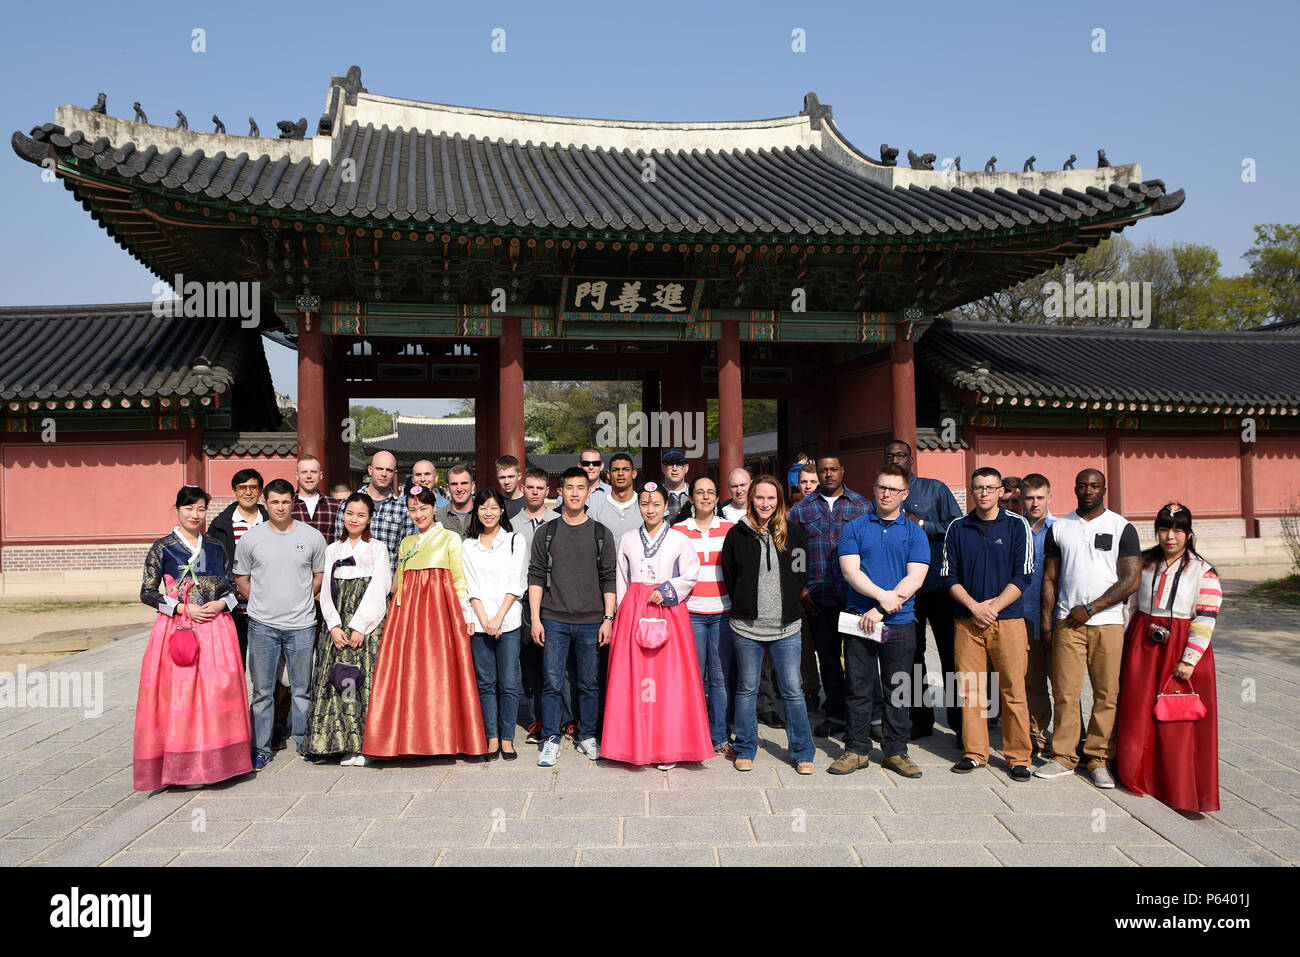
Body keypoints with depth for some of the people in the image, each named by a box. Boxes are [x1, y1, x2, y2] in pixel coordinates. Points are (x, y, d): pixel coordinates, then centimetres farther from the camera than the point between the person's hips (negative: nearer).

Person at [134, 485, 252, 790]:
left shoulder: (216, 548, 11)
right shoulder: (162, 547, 1)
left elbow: (232, 587, 16)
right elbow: (147, 593, -2)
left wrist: (221, 603, -5)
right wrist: (183, 608, -11)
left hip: (216, 629, 3)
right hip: (177, 631, -3)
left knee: (218, 693, 0)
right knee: (178, 694, -4)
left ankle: (214, 762, 11)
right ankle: (180, 766, 6)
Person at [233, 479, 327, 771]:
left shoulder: (312, 537, 1)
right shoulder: (250, 538, 2)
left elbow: (320, 576, 11)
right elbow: (241, 580, 10)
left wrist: (299, 601, 6)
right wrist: (263, 603, 4)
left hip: (302, 625, 0)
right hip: (262, 625, 0)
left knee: (302, 689, 8)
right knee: (262, 690, 7)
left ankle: (304, 743, 23)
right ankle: (261, 748, 19)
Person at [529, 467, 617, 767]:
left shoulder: (601, 534, 6)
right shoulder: (546, 532, 6)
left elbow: (609, 579, 5)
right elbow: (536, 576, 4)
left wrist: (608, 618, -2)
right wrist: (535, 618, -2)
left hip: (591, 621, 0)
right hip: (554, 620, 0)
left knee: (589, 683, 7)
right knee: (552, 683, 0)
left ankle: (586, 736, 22)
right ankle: (551, 740, 12)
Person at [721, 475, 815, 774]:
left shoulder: (792, 532, 3)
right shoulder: (737, 534, 0)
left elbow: (803, 573, 12)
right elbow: (729, 578, 8)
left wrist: (791, 603, 6)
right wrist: (745, 608, 6)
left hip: (786, 627, 0)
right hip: (747, 627, 0)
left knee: (793, 691, 3)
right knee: (746, 690, 10)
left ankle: (802, 753, 16)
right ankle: (745, 750, 23)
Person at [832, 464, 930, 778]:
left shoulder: (914, 532, 6)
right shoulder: (854, 528, 6)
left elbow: (915, 578, -4)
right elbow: (850, 571, -4)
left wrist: (880, 611, -12)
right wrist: (881, 595, -19)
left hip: (899, 623, 0)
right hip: (859, 620, 0)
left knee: (898, 689, 7)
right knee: (858, 687, 5)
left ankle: (895, 751, 19)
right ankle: (856, 749, 16)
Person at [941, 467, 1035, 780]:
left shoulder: (1017, 525, 3)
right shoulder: (957, 528, 8)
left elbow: (1023, 576, -2)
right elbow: (950, 576, 7)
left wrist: (993, 607, -10)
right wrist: (974, 606, -6)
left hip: (1008, 618, -2)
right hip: (967, 621, 2)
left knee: (1013, 690, -1)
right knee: (970, 689, 4)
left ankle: (1018, 757, 9)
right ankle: (973, 753, 14)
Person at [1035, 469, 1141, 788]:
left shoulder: (1122, 527, 3)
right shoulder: (1059, 528, 11)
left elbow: (1131, 579, -3)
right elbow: (1050, 578, 12)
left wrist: (1090, 608, -8)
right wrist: (1046, 619, 2)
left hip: (1108, 621, -1)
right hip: (1068, 623, 1)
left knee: (1107, 694, 1)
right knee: (1065, 692, 0)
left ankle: (1099, 760, 12)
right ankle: (1063, 757, 10)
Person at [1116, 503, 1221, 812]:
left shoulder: (1204, 572, -3)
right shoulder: (1144, 564, 8)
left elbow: (1205, 620, -9)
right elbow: (1130, 606, 13)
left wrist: (1189, 660, -15)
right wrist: (1126, 646, 8)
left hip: (1182, 647, -3)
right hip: (1143, 646, 3)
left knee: (1179, 720, -1)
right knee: (1139, 714, 4)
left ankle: (1179, 789, 11)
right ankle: (1140, 778, 19)